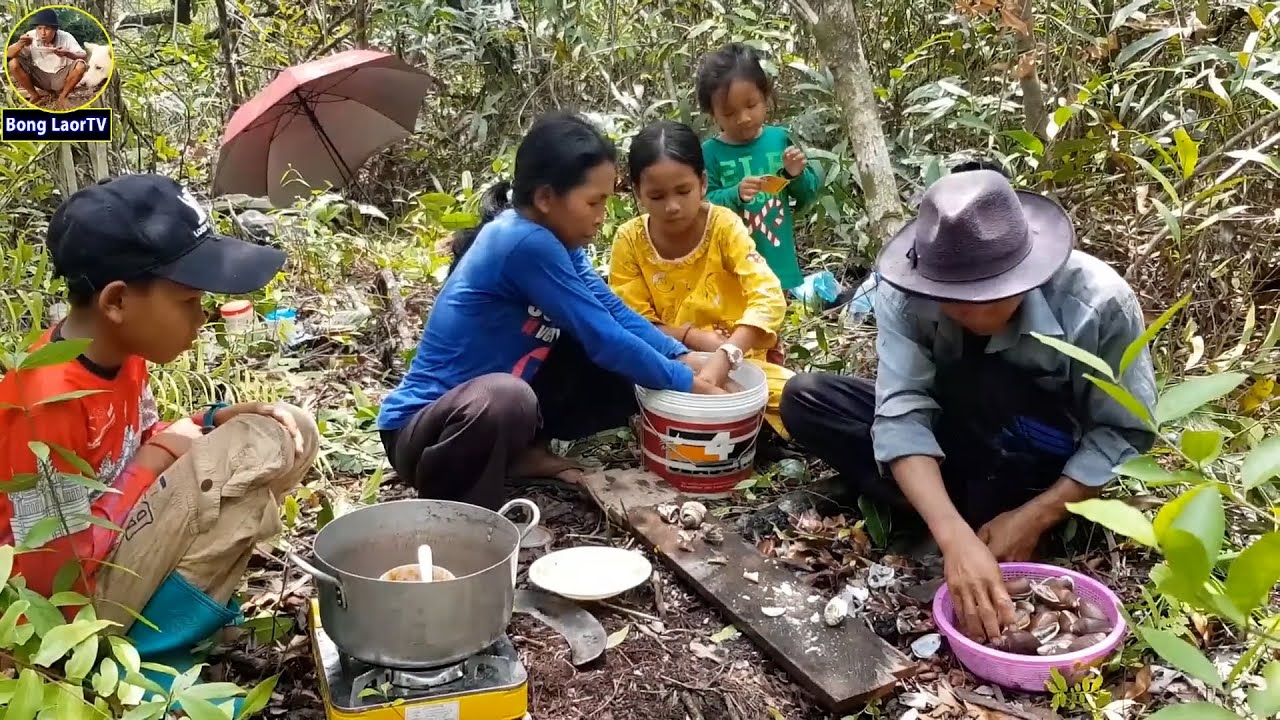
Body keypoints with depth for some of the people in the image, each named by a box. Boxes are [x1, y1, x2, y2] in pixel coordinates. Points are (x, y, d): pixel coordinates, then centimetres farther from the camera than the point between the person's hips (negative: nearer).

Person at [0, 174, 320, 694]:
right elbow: (55, 577, -26)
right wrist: (155, 462, -19)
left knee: (289, 434, 0)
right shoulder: (47, 402, -29)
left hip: (111, 547, 8)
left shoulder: (118, 351, -4)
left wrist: (218, 419, -7)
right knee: (255, 449, -22)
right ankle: (150, 656, -10)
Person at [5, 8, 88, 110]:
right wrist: (20, 44, -36)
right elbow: (8, 55, -15)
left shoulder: (66, 37, -17)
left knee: (80, 66, -28)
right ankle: (35, 96, 2)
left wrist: (68, 54, -41)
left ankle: (62, 97, -4)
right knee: (13, 63, -22)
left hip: (60, 77, -1)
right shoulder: (31, 36, -14)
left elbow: (84, 56, -21)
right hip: (39, 77, 1)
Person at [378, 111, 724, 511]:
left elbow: (614, 312, 5)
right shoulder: (526, 243, -26)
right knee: (504, 400, -43)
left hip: (489, 405, 9)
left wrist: (685, 358, -7)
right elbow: (604, 339, -24)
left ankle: (522, 451, 10)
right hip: (423, 425, -9)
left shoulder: (547, 236, 0)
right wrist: (690, 384, -14)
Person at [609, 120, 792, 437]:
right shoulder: (630, 240, -8)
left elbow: (769, 299, -24)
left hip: (735, 357, -1)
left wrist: (723, 359, -39)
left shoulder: (723, 225, -12)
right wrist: (694, 337, -20)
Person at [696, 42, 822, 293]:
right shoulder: (710, 153, -7)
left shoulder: (780, 139, 1)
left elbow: (808, 196, 7)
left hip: (781, 263, 3)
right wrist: (735, 195, -26)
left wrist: (797, 175, -13)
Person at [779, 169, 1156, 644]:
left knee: (974, 383, -36)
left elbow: (1126, 431, -20)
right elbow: (902, 413, -33)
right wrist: (954, 535, -47)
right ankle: (972, 518, -17)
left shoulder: (1099, 302, -30)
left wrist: (1034, 517, -29)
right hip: (955, 440, 4)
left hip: (1049, 460, -4)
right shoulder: (905, 294, -26)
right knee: (804, 400, -17)